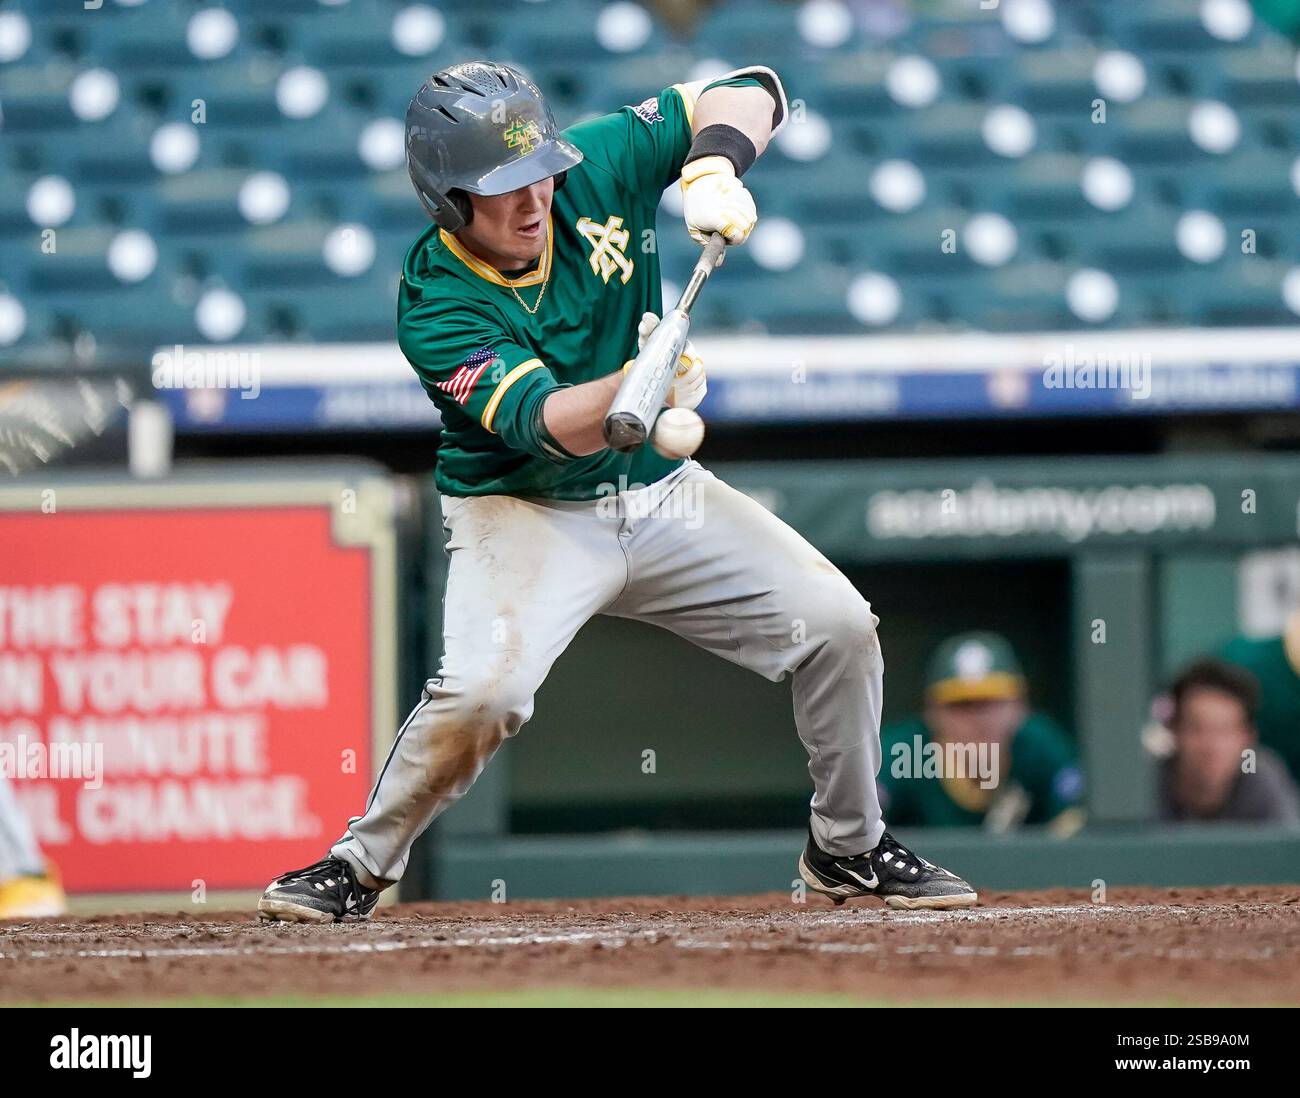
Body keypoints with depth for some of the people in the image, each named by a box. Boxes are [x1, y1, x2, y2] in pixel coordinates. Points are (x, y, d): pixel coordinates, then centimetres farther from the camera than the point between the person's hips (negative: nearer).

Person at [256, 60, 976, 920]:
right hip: (525, 511, -5)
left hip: (664, 494, 5)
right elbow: (544, 422, -36)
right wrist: (638, 386, -56)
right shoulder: (435, 305, -24)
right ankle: (358, 868, -6)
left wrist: (714, 168, -28)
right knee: (482, 688, -30)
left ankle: (849, 849, 17)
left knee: (839, 624, -5)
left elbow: (753, 91, -6)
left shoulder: (597, 164, -13)